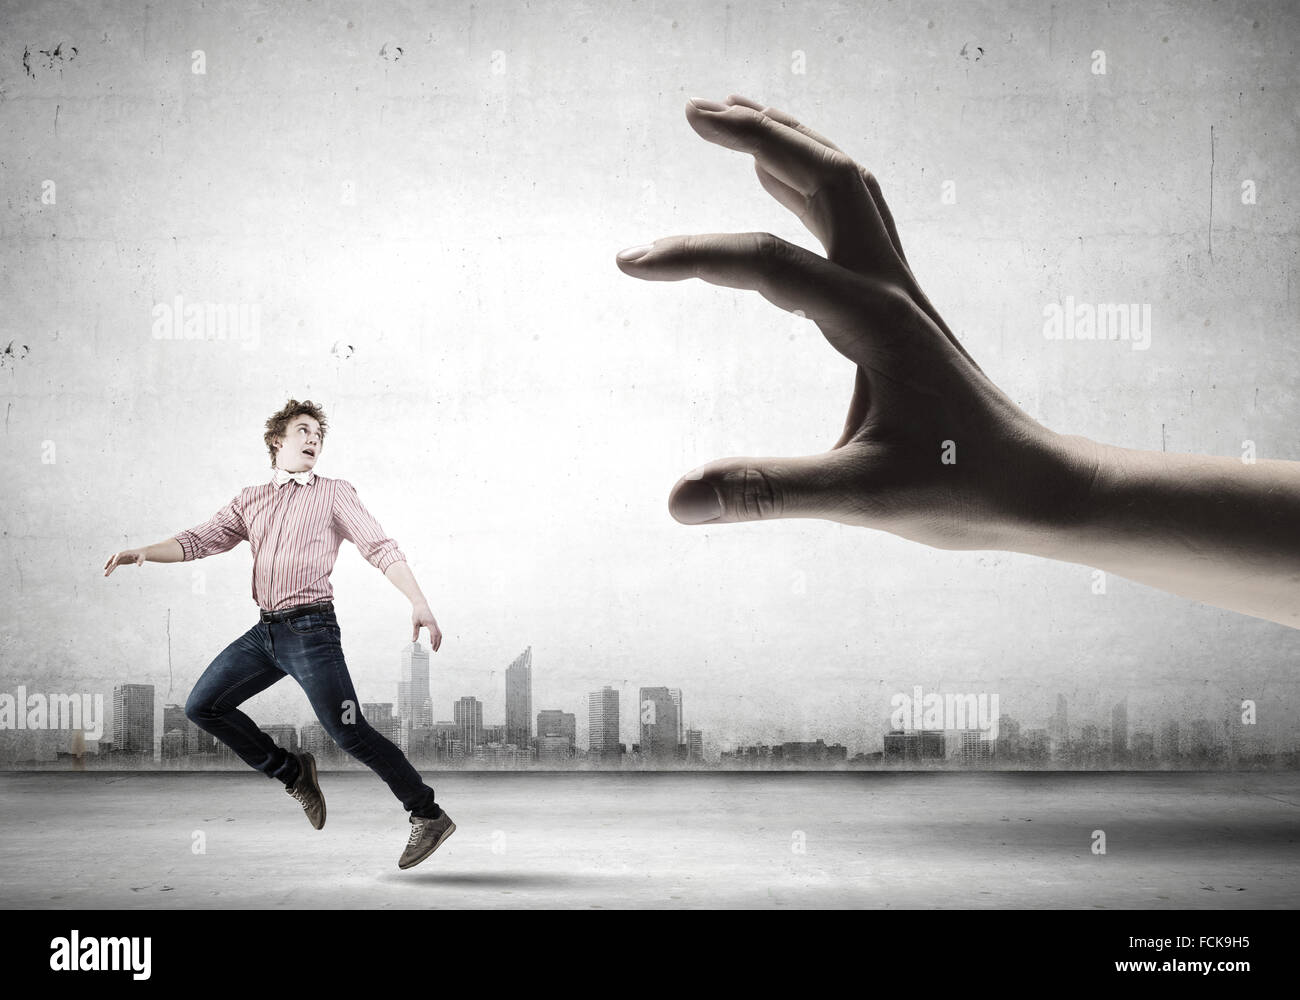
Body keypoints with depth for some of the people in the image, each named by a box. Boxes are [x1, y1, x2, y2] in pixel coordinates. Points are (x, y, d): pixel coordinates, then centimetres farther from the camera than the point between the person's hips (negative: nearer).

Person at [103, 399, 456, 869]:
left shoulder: (335, 493, 4)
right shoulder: (250, 499, 17)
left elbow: (381, 549, -4)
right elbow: (200, 540, 12)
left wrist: (420, 604, -16)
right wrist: (143, 552, -6)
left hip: (310, 628, -6)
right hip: (265, 631, 6)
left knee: (348, 732, -11)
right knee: (203, 706, 4)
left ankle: (428, 815, 0)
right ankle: (292, 772, 16)